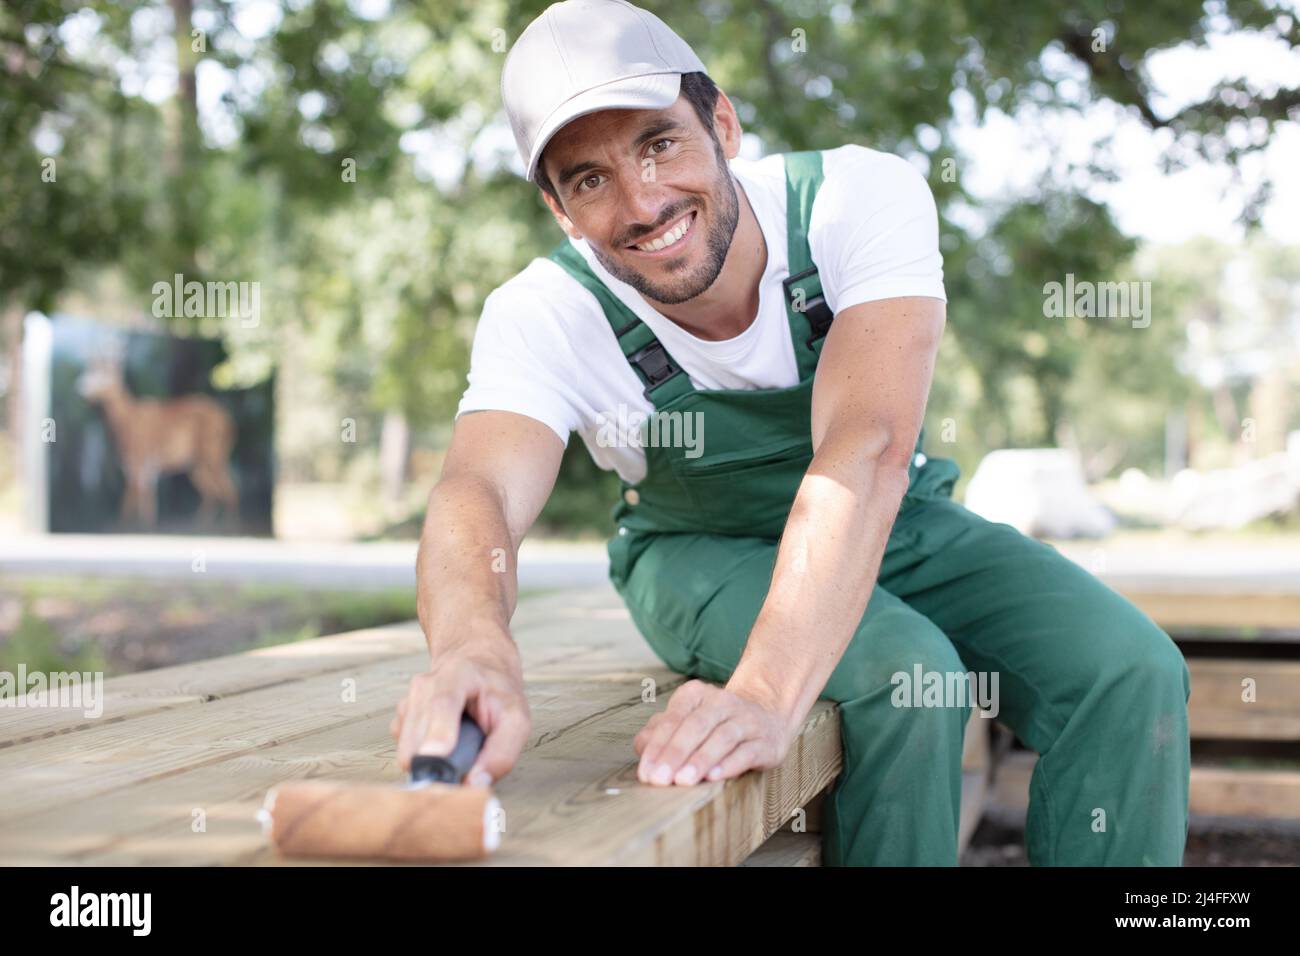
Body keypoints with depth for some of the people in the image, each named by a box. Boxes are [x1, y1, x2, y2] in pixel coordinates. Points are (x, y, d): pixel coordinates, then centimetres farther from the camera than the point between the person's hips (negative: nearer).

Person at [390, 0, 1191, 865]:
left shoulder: (863, 197, -28)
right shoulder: (543, 316, -24)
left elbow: (867, 452, -42)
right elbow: (479, 495, -42)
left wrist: (767, 691, -57)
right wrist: (473, 648, -68)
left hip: (892, 525, 2)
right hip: (707, 555, -1)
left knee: (1131, 673, -22)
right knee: (905, 680, -33)